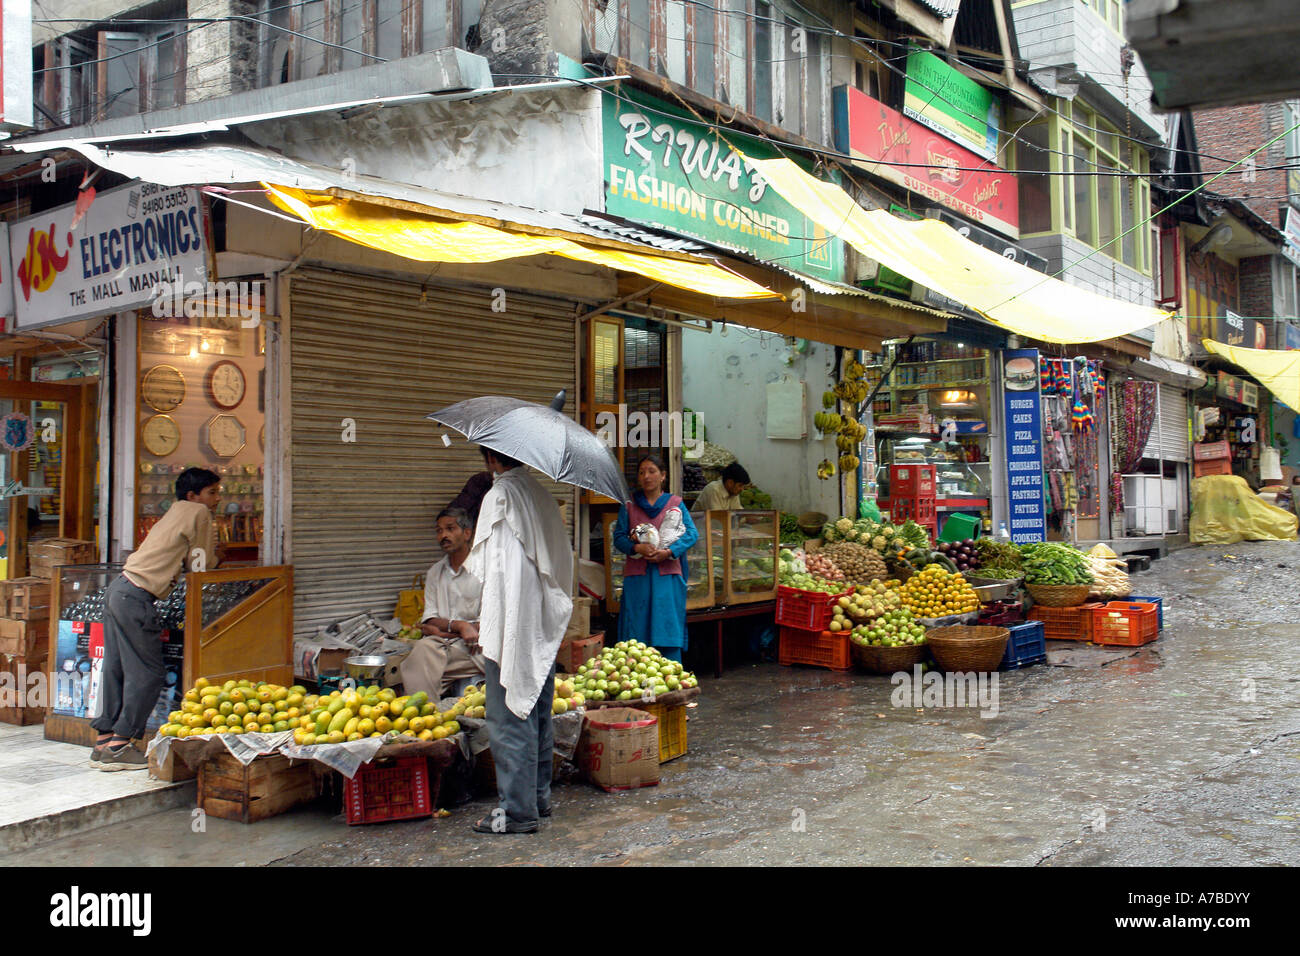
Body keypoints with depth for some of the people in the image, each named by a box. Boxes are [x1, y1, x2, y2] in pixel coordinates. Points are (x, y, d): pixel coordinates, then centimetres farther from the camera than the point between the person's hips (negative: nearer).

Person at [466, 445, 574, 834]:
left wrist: (485, 624, -9)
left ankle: (517, 810, 2)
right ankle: (539, 797, 25)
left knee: (510, 718, -2)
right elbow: (562, 559, 14)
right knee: (537, 713, 16)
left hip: (511, 626, -8)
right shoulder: (540, 493, 9)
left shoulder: (499, 497, -13)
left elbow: (496, 570, -17)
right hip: (544, 627, 8)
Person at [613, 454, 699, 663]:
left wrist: (669, 552, -14)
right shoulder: (629, 505, 10)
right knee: (636, 630, -1)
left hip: (667, 575, -1)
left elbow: (692, 534, 0)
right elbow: (618, 537, 6)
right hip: (637, 575, 1)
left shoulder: (675, 503, 8)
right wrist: (637, 547, -14)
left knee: (668, 629, -2)